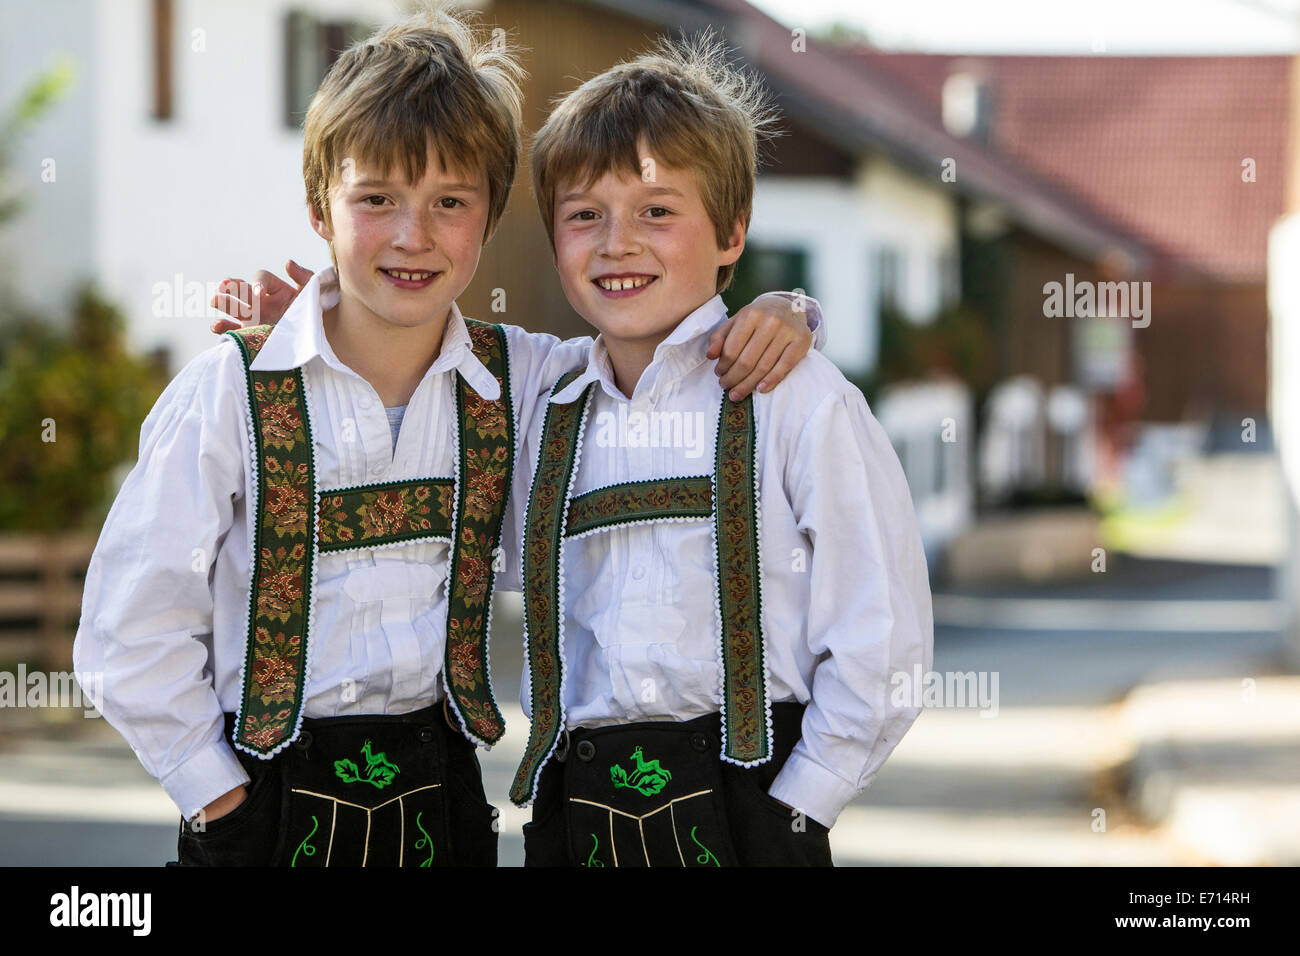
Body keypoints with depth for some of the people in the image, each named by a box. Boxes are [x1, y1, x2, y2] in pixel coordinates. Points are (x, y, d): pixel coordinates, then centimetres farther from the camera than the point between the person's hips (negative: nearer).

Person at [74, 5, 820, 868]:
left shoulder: (517, 379, 1)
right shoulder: (229, 393, -8)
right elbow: (135, 625, -5)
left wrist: (768, 316, -8)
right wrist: (213, 788, -7)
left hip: (441, 791, 3)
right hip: (270, 806, -3)